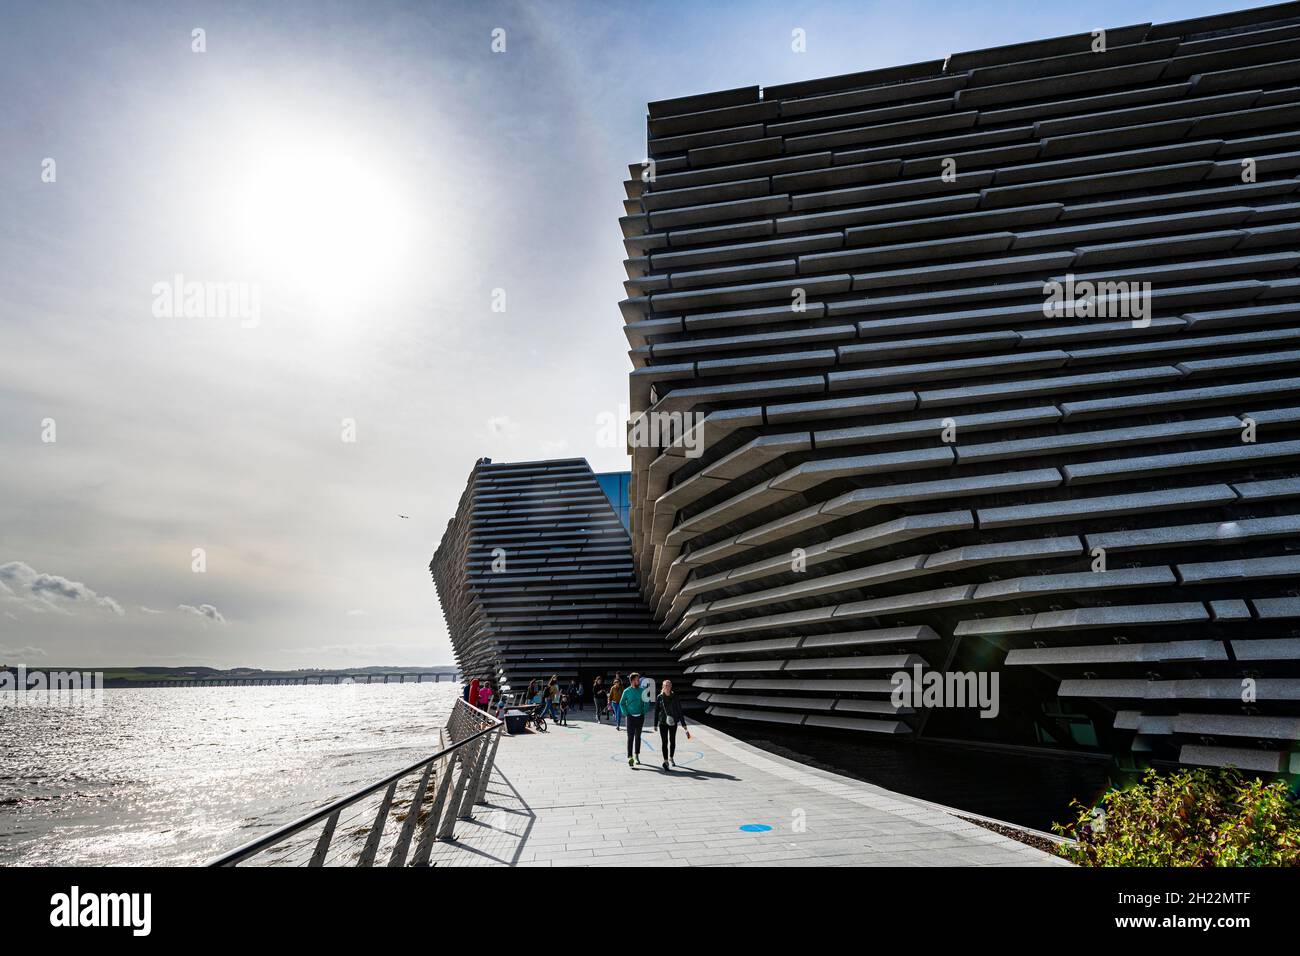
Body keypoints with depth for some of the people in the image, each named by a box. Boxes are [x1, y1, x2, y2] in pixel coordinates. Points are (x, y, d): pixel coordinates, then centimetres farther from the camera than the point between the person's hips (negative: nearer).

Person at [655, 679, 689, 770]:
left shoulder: (675, 697, -3)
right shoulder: (660, 697, -3)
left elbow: (680, 711, -3)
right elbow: (656, 711, 4)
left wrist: (684, 725, -8)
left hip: (673, 722, 1)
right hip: (663, 723, -1)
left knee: (672, 741, 13)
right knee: (664, 742, -9)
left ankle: (671, 758, 33)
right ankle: (665, 761, -13)